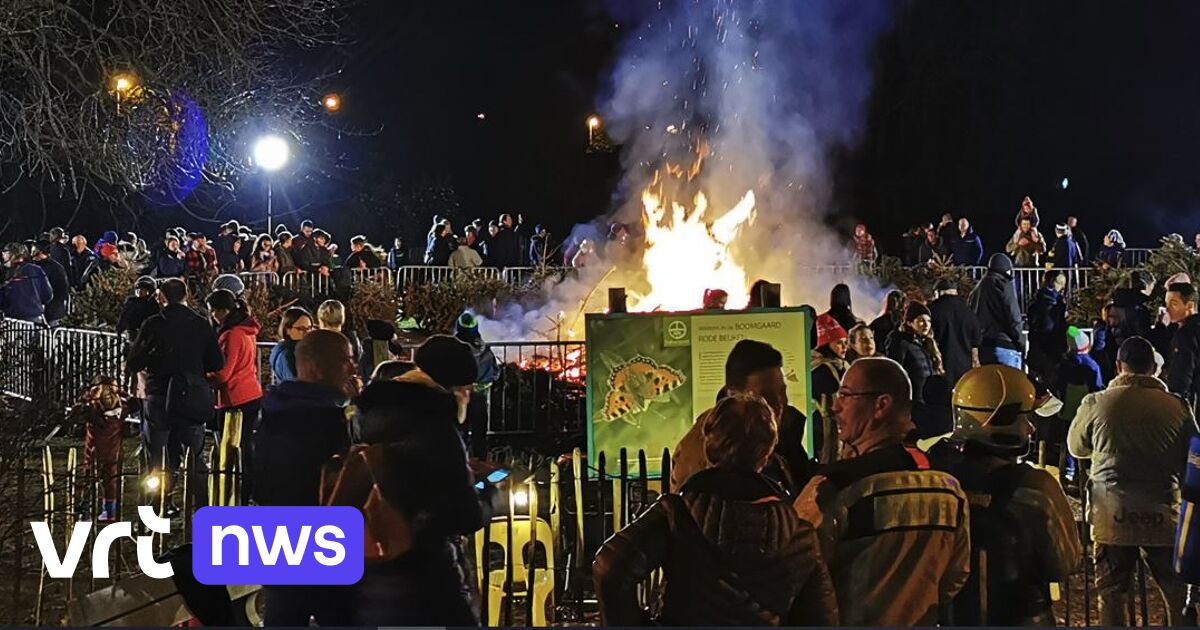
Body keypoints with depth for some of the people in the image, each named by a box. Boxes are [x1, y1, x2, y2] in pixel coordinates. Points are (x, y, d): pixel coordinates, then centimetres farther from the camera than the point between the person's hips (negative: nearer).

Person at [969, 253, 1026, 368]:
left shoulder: (977, 288, 17)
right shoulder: (1004, 285, -4)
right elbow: (1013, 317, -10)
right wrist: (1020, 341, -2)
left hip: (982, 346, 7)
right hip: (1004, 345, -7)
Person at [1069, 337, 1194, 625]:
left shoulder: (1096, 403, -3)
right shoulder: (1177, 406, -3)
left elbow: (1076, 448, 14)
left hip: (1112, 515, 0)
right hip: (1164, 515, 0)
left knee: (1111, 597, 7)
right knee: (1177, 597, 12)